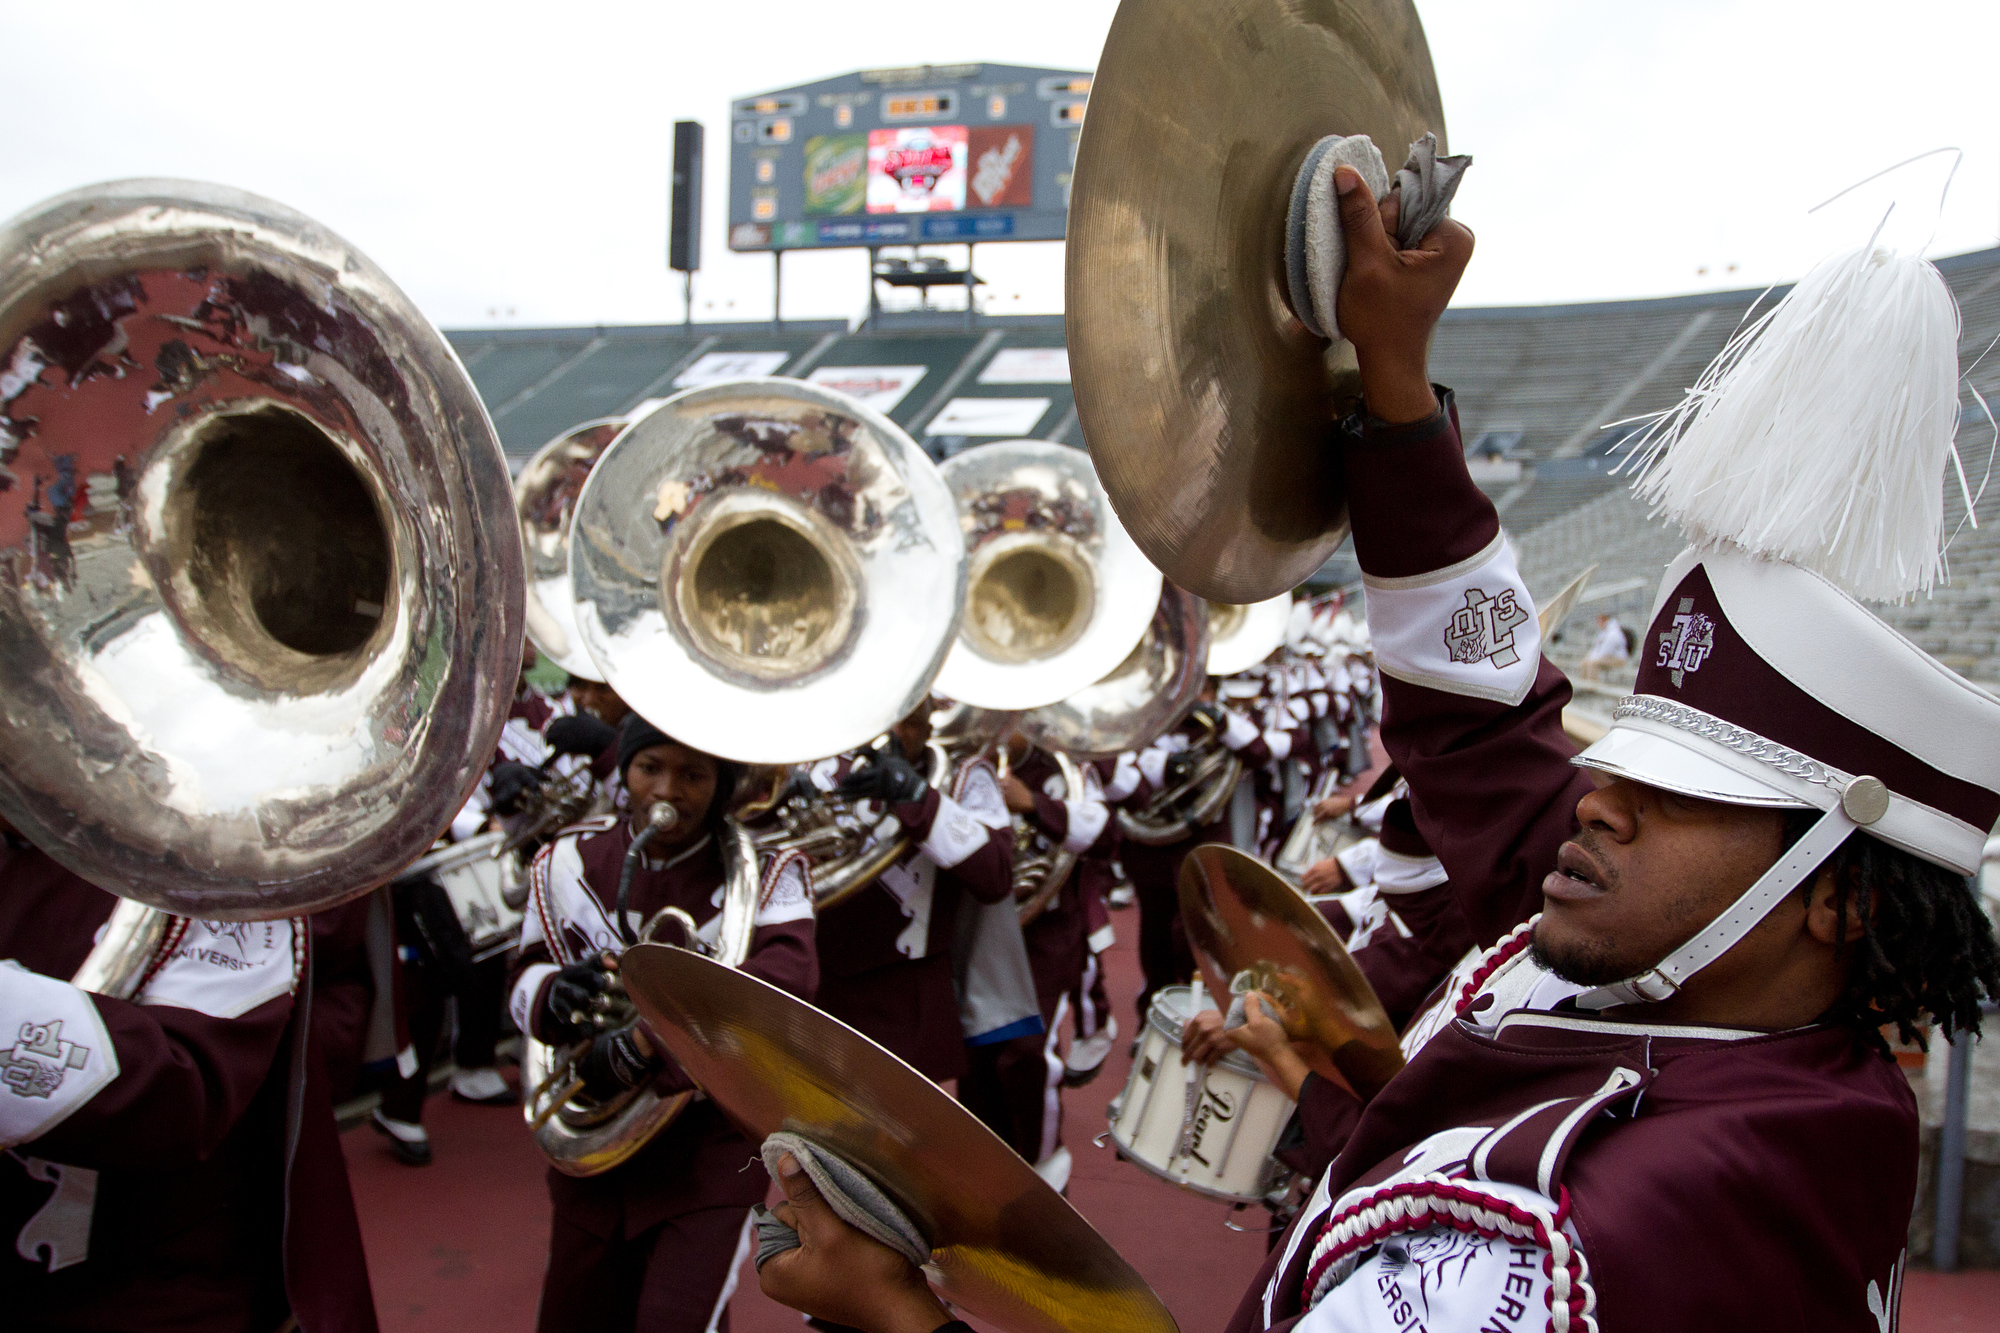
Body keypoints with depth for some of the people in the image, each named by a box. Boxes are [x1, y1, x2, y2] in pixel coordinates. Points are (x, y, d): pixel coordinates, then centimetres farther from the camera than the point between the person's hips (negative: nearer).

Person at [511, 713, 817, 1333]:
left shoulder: (766, 864, -11)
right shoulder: (570, 859, 0)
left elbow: (787, 975, -29)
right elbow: (526, 978, 2)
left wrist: (641, 1046, -35)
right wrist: (552, 994, -24)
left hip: (715, 1136, -4)